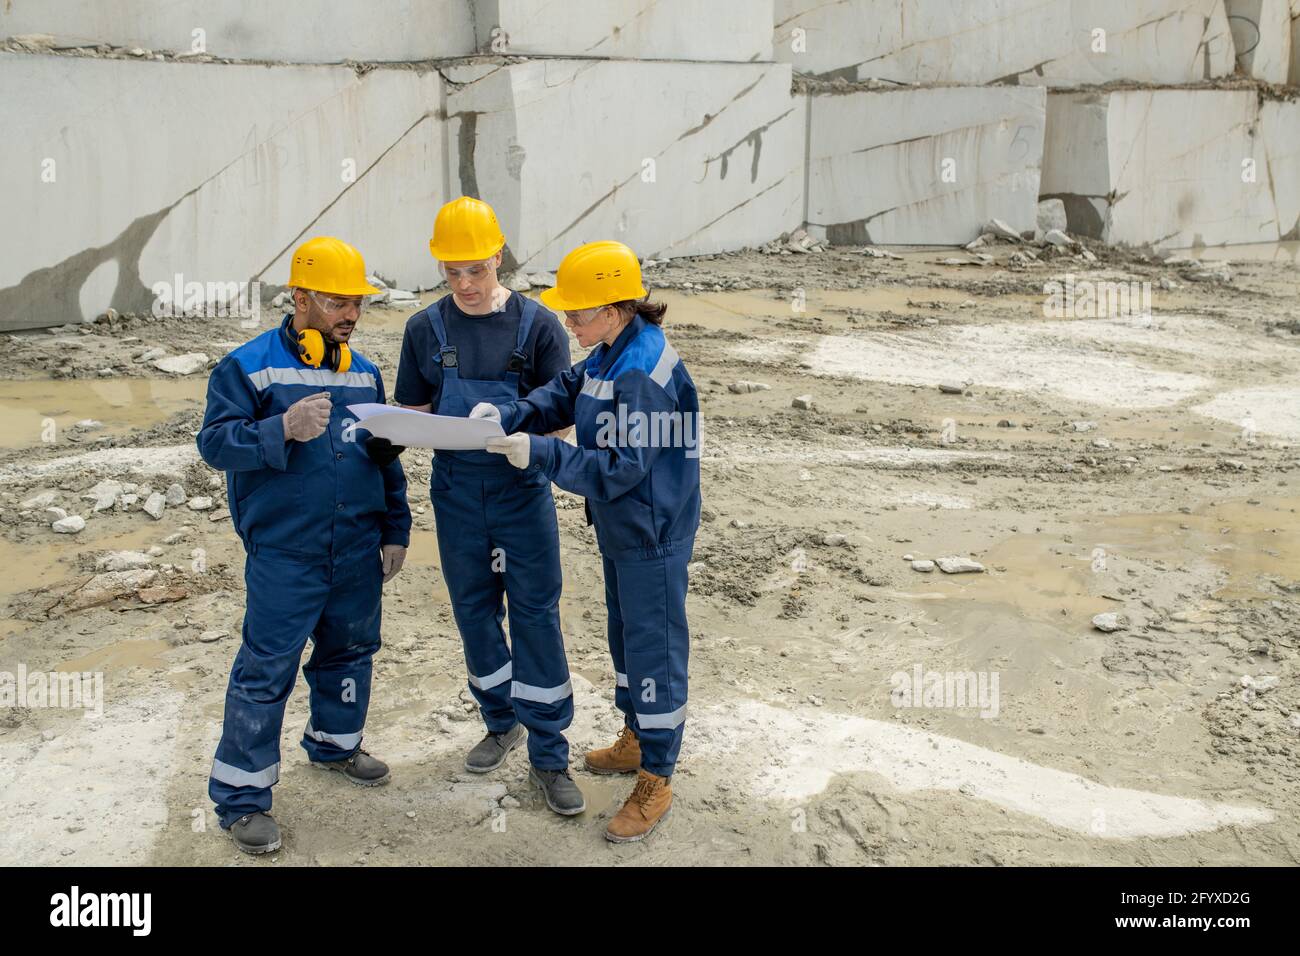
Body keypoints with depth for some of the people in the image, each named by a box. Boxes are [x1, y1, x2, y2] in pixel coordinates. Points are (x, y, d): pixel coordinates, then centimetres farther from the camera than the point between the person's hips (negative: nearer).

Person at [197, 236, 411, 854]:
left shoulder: (364, 372, 11)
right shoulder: (249, 366, -6)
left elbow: (387, 460, 16)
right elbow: (215, 442, -14)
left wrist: (395, 531, 13)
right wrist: (285, 429, -29)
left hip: (358, 552, 6)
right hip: (284, 555, -5)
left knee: (350, 650, 18)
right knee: (266, 670, -2)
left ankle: (335, 743, 42)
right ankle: (241, 796, 11)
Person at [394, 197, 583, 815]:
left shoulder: (537, 324, -5)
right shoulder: (426, 329, 2)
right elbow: (412, 414, 7)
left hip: (522, 487, -3)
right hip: (456, 490, 3)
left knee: (536, 614, 0)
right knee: (474, 610, 13)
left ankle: (549, 756, 11)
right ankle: (502, 723, 34)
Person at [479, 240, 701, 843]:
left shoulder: (643, 375, -28)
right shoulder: (609, 353, 3)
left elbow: (620, 469, -29)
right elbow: (561, 394, 5)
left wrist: (540, 454, -29)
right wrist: (507, 415, -13)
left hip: (653, 537, -10)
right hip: (618, 528, 10)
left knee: (654, 648, 3)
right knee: (625, 635, 23)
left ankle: (656, 781, 17)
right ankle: (637, 740, 43)